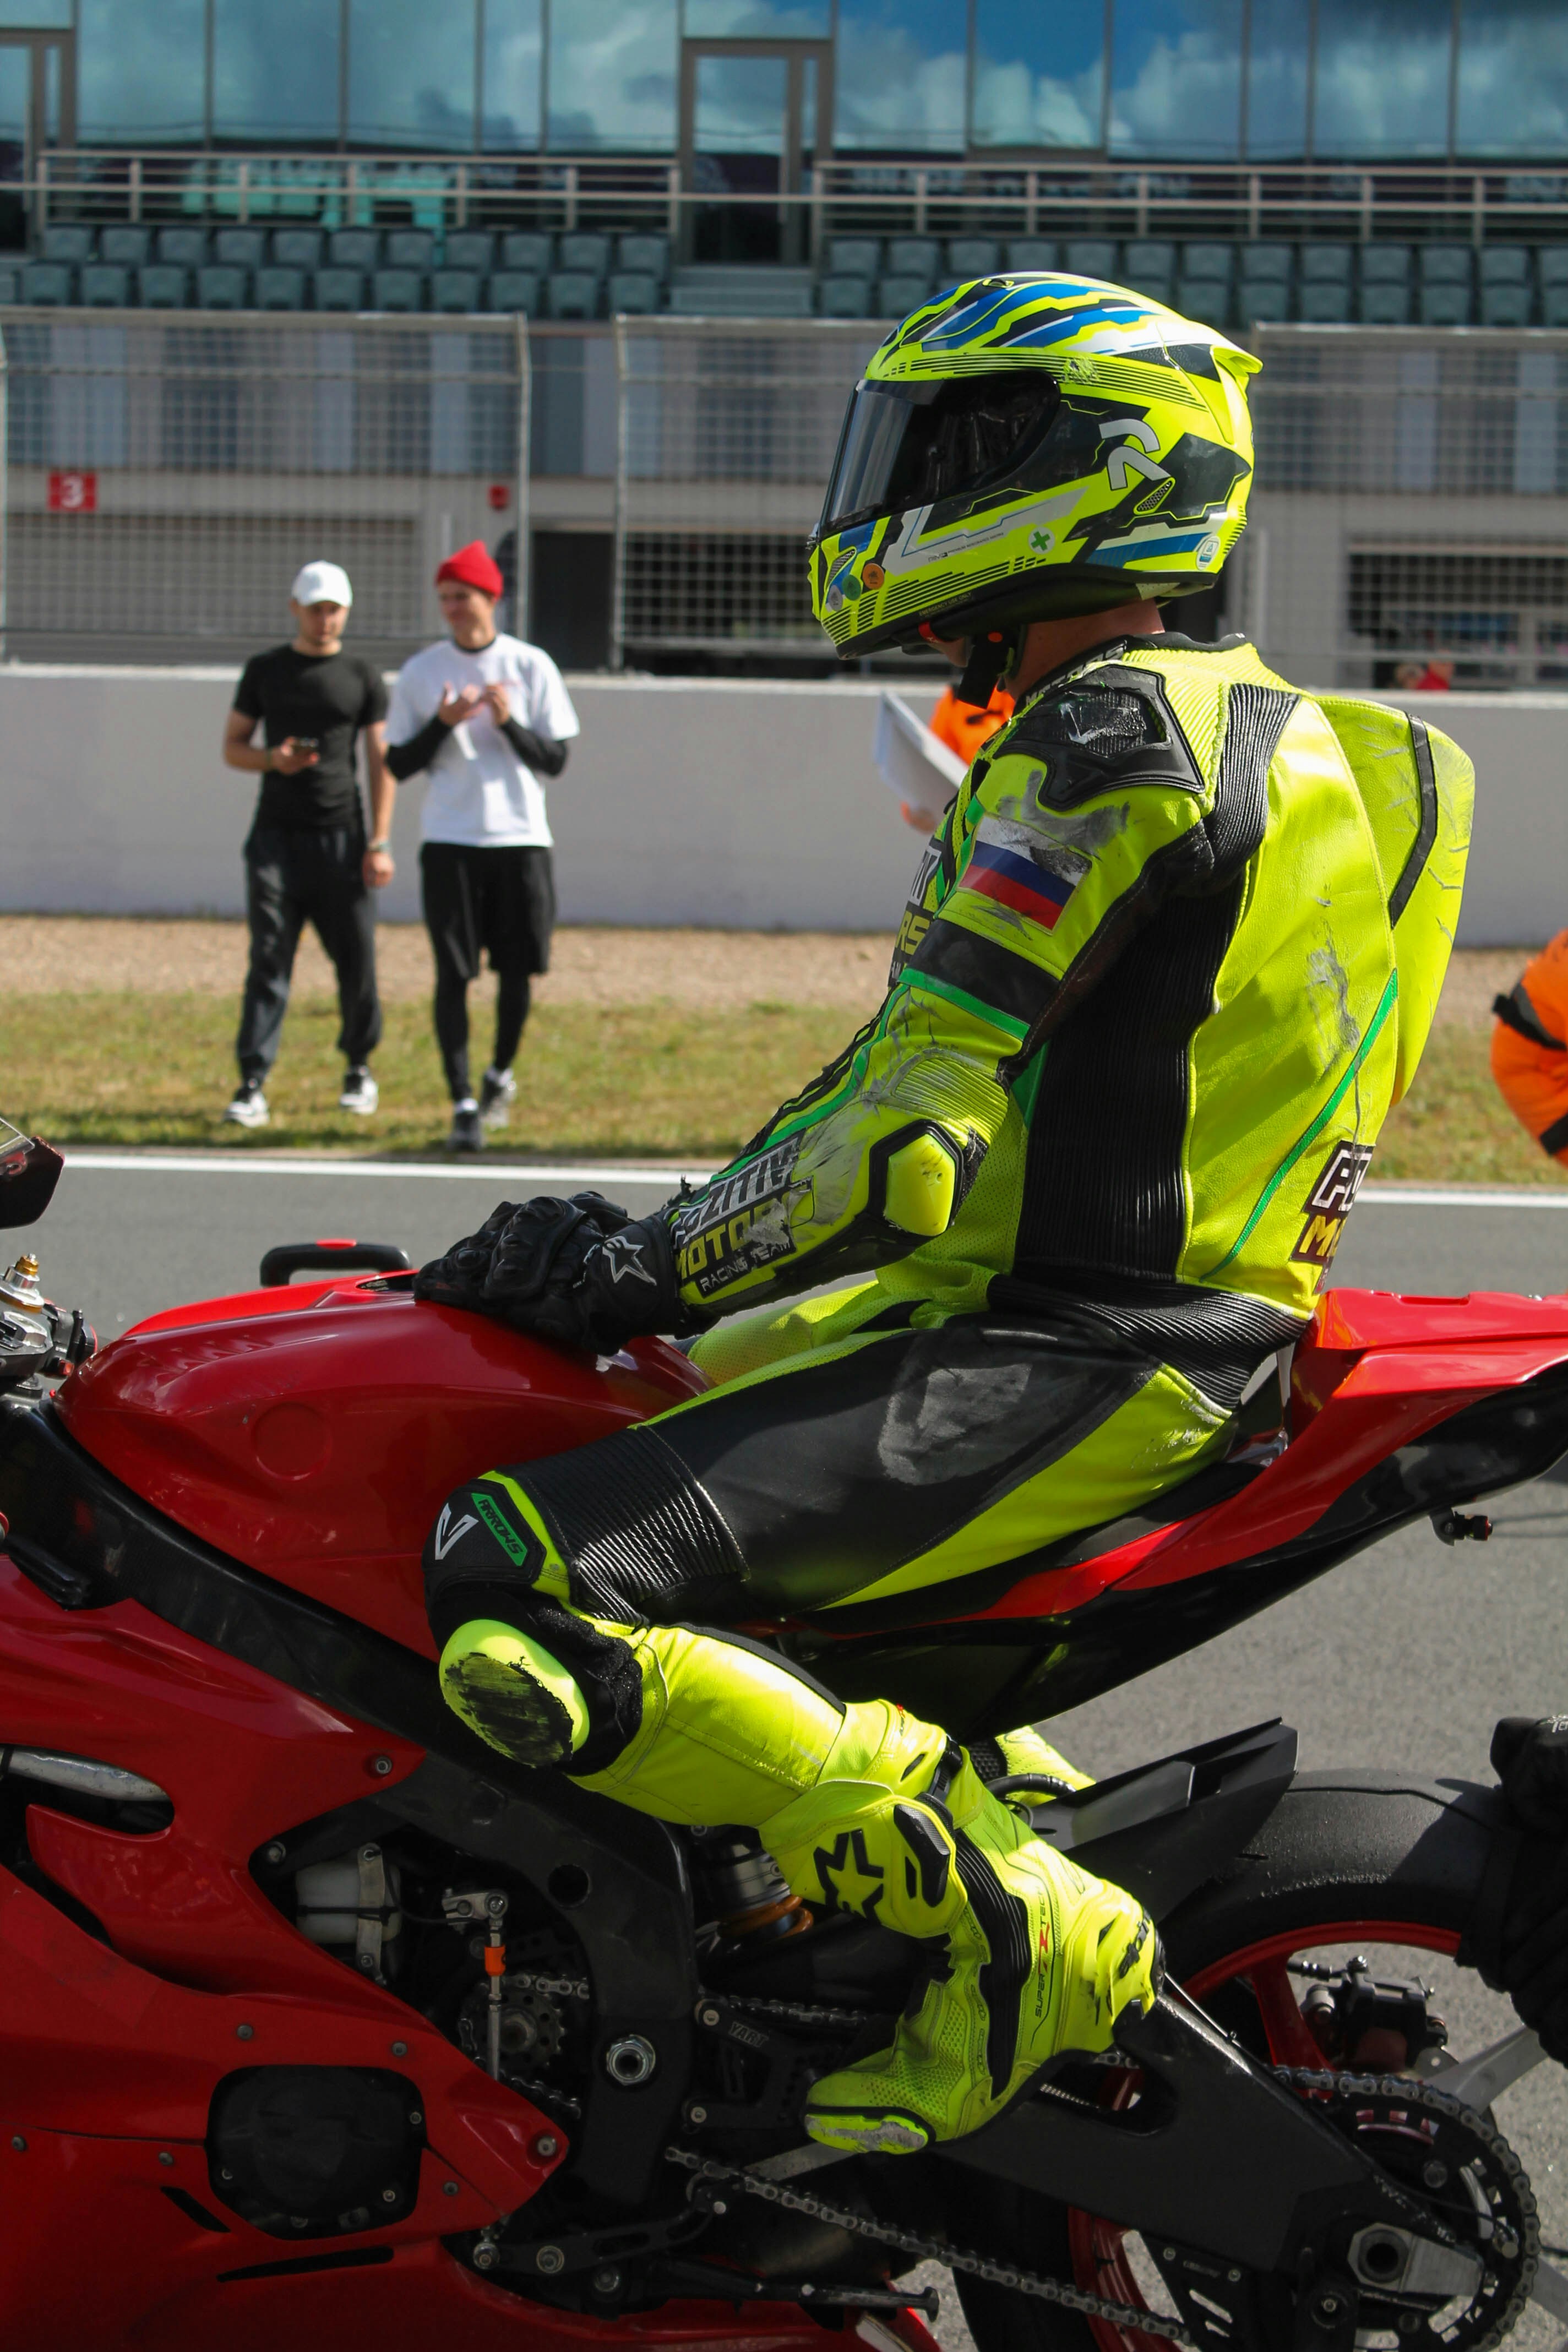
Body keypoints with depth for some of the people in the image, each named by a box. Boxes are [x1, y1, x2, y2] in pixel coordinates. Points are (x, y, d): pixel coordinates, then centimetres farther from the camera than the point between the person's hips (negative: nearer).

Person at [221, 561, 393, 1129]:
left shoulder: (363, 677, 7)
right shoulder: (265, 670, 9)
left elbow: (381, 762, 6)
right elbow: (232, 748, 12)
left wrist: (380, 842, -3)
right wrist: (272, 758, -11)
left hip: (340, 836, 0)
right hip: (276, 836, 0)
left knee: (357, 958, 1)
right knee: (269, 960, -5)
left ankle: (358, 1069, 21)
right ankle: (252, 1085, -7)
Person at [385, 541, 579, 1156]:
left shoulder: (531, 667, 2)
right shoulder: (419, 673, 4)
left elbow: (555, 759, 1)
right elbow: (398, 765, 4)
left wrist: (508, 722, -15)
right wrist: (442, 724, -12)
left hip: (520, 839, 0)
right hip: (449, 842, 0)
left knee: (516, 969, 4)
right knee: (454, 973, -7)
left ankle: (501, 1074, 30)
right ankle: (463, 1105, -4)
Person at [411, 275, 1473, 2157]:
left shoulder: (1106, 734, -14)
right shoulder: (1226, 721, 18)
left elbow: (921, 1134, -21)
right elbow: (942, 1066, 22)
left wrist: (652, 1267, -10)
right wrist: (658, 1241, 18)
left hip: (1065, 1365, -11)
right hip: (1126, 1319, 11)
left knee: (517, 1603, -22)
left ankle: (1007, 1922, -18)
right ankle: (1021, 1788, 17)